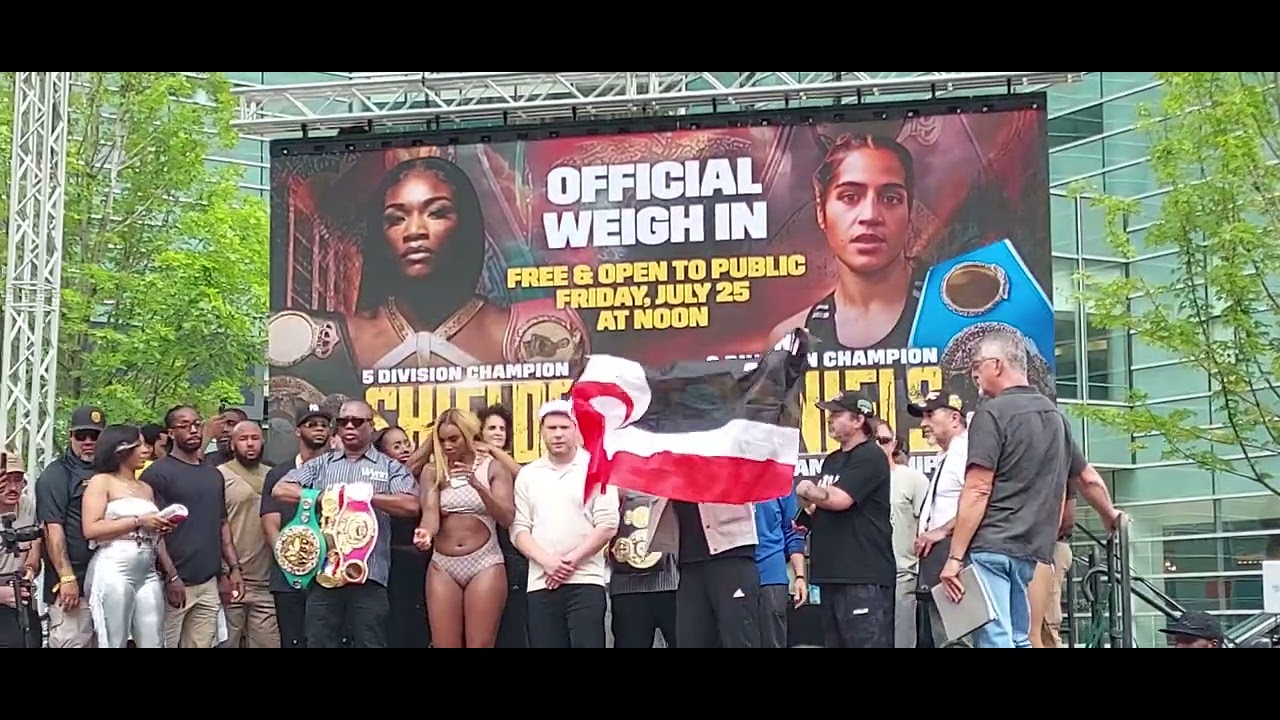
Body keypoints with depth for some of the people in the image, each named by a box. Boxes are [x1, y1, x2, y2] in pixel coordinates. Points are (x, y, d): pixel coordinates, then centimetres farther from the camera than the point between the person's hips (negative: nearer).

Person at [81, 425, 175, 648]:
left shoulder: (146, 488, 20)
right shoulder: (102, 482, 2)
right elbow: (91, 529, -10)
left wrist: (161, 528, 7)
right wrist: (138, 522, -10)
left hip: (148, 571, 6)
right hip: (113, 570, -6)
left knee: (154, 642, -2)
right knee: (115, 643, -5)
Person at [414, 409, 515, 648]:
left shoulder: (493, 468, 0)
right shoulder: (433, 470, 5)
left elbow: (507, 518, -9)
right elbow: (430, 511, -9)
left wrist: (477, 485, -23)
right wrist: (426, 532, -32)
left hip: (484, 563, -2)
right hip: (442, 565, 2)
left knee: (480, 645, -4)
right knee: (444, 645, 1)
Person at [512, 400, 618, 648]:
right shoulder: (527, 474, 13)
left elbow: (607, 525, -4)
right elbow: (519, 529, 6)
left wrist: (571, 560, -11)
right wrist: (547, 561, -10)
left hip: (585, 581, -3)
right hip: (540, 584, 3)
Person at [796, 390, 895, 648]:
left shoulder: (870, 457, -8)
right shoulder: (832, 460, 19)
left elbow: (838, 499, -19)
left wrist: (807, 490, -3)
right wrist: (808, 515, 8)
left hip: (864, 576, -9)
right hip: (832, 574, 9)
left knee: (866, 642, -12)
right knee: (834, 643, 10)